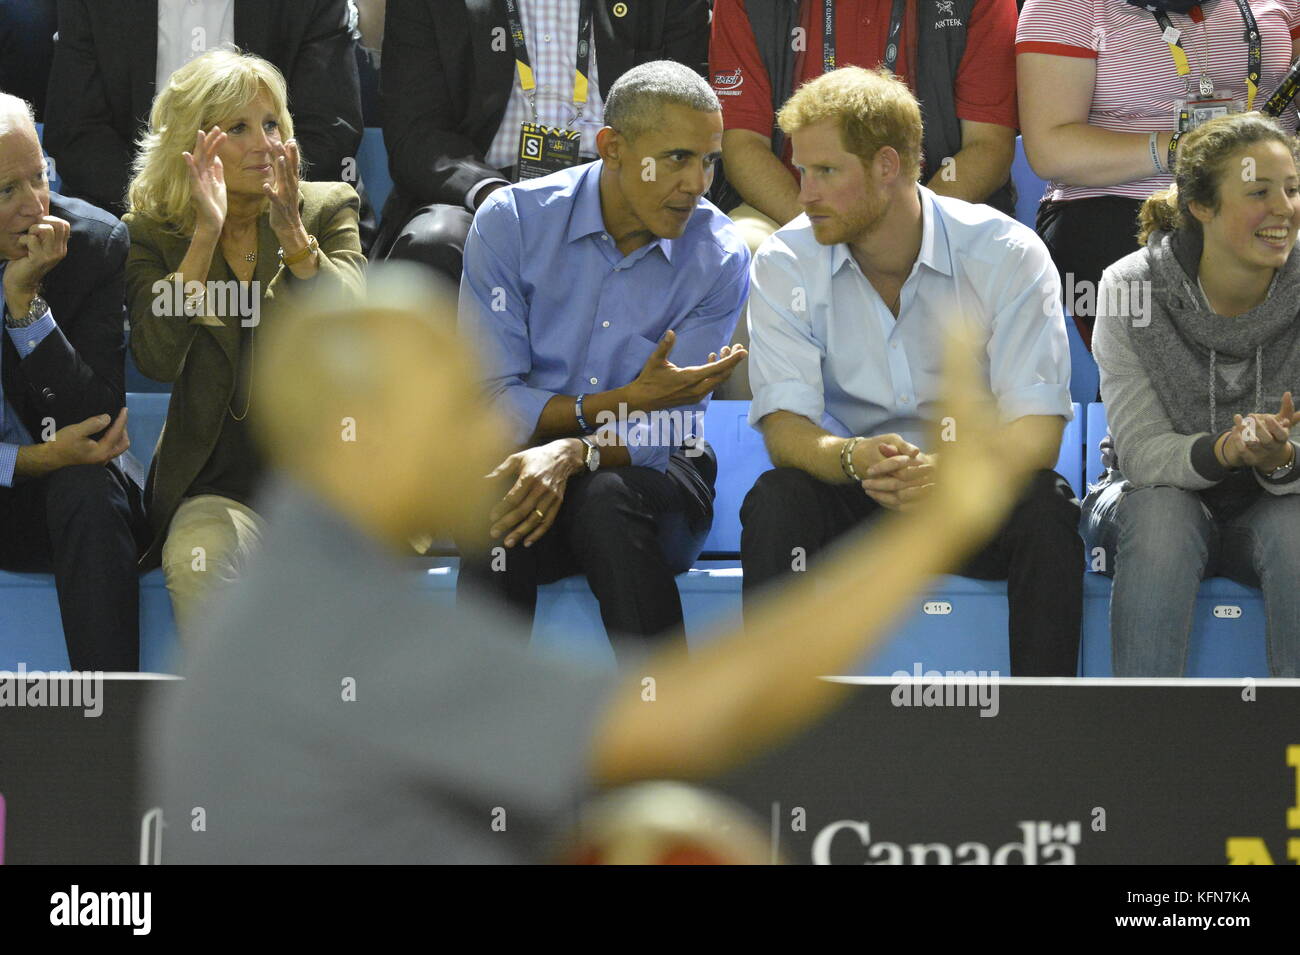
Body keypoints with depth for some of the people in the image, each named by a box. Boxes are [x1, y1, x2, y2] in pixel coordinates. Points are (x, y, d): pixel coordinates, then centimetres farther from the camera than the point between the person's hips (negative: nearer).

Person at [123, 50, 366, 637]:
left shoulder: (326, 210, 8)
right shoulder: (153, 234, 6)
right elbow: (158, 359, -12)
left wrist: (293, 234, -20)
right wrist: (207, 234, -17)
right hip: (220, 482, 0)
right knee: (198, 565, -33)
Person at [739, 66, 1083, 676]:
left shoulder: (1006, 254, -11)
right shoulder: (785, 264, -6)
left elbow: (1036, 430, -19)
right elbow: (784, 426, -15)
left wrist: (951, 469, -42)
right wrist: (854, 458, -39)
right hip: (849, 494, 1)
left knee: (1044, 506, -32)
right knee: (775, 499, -30)